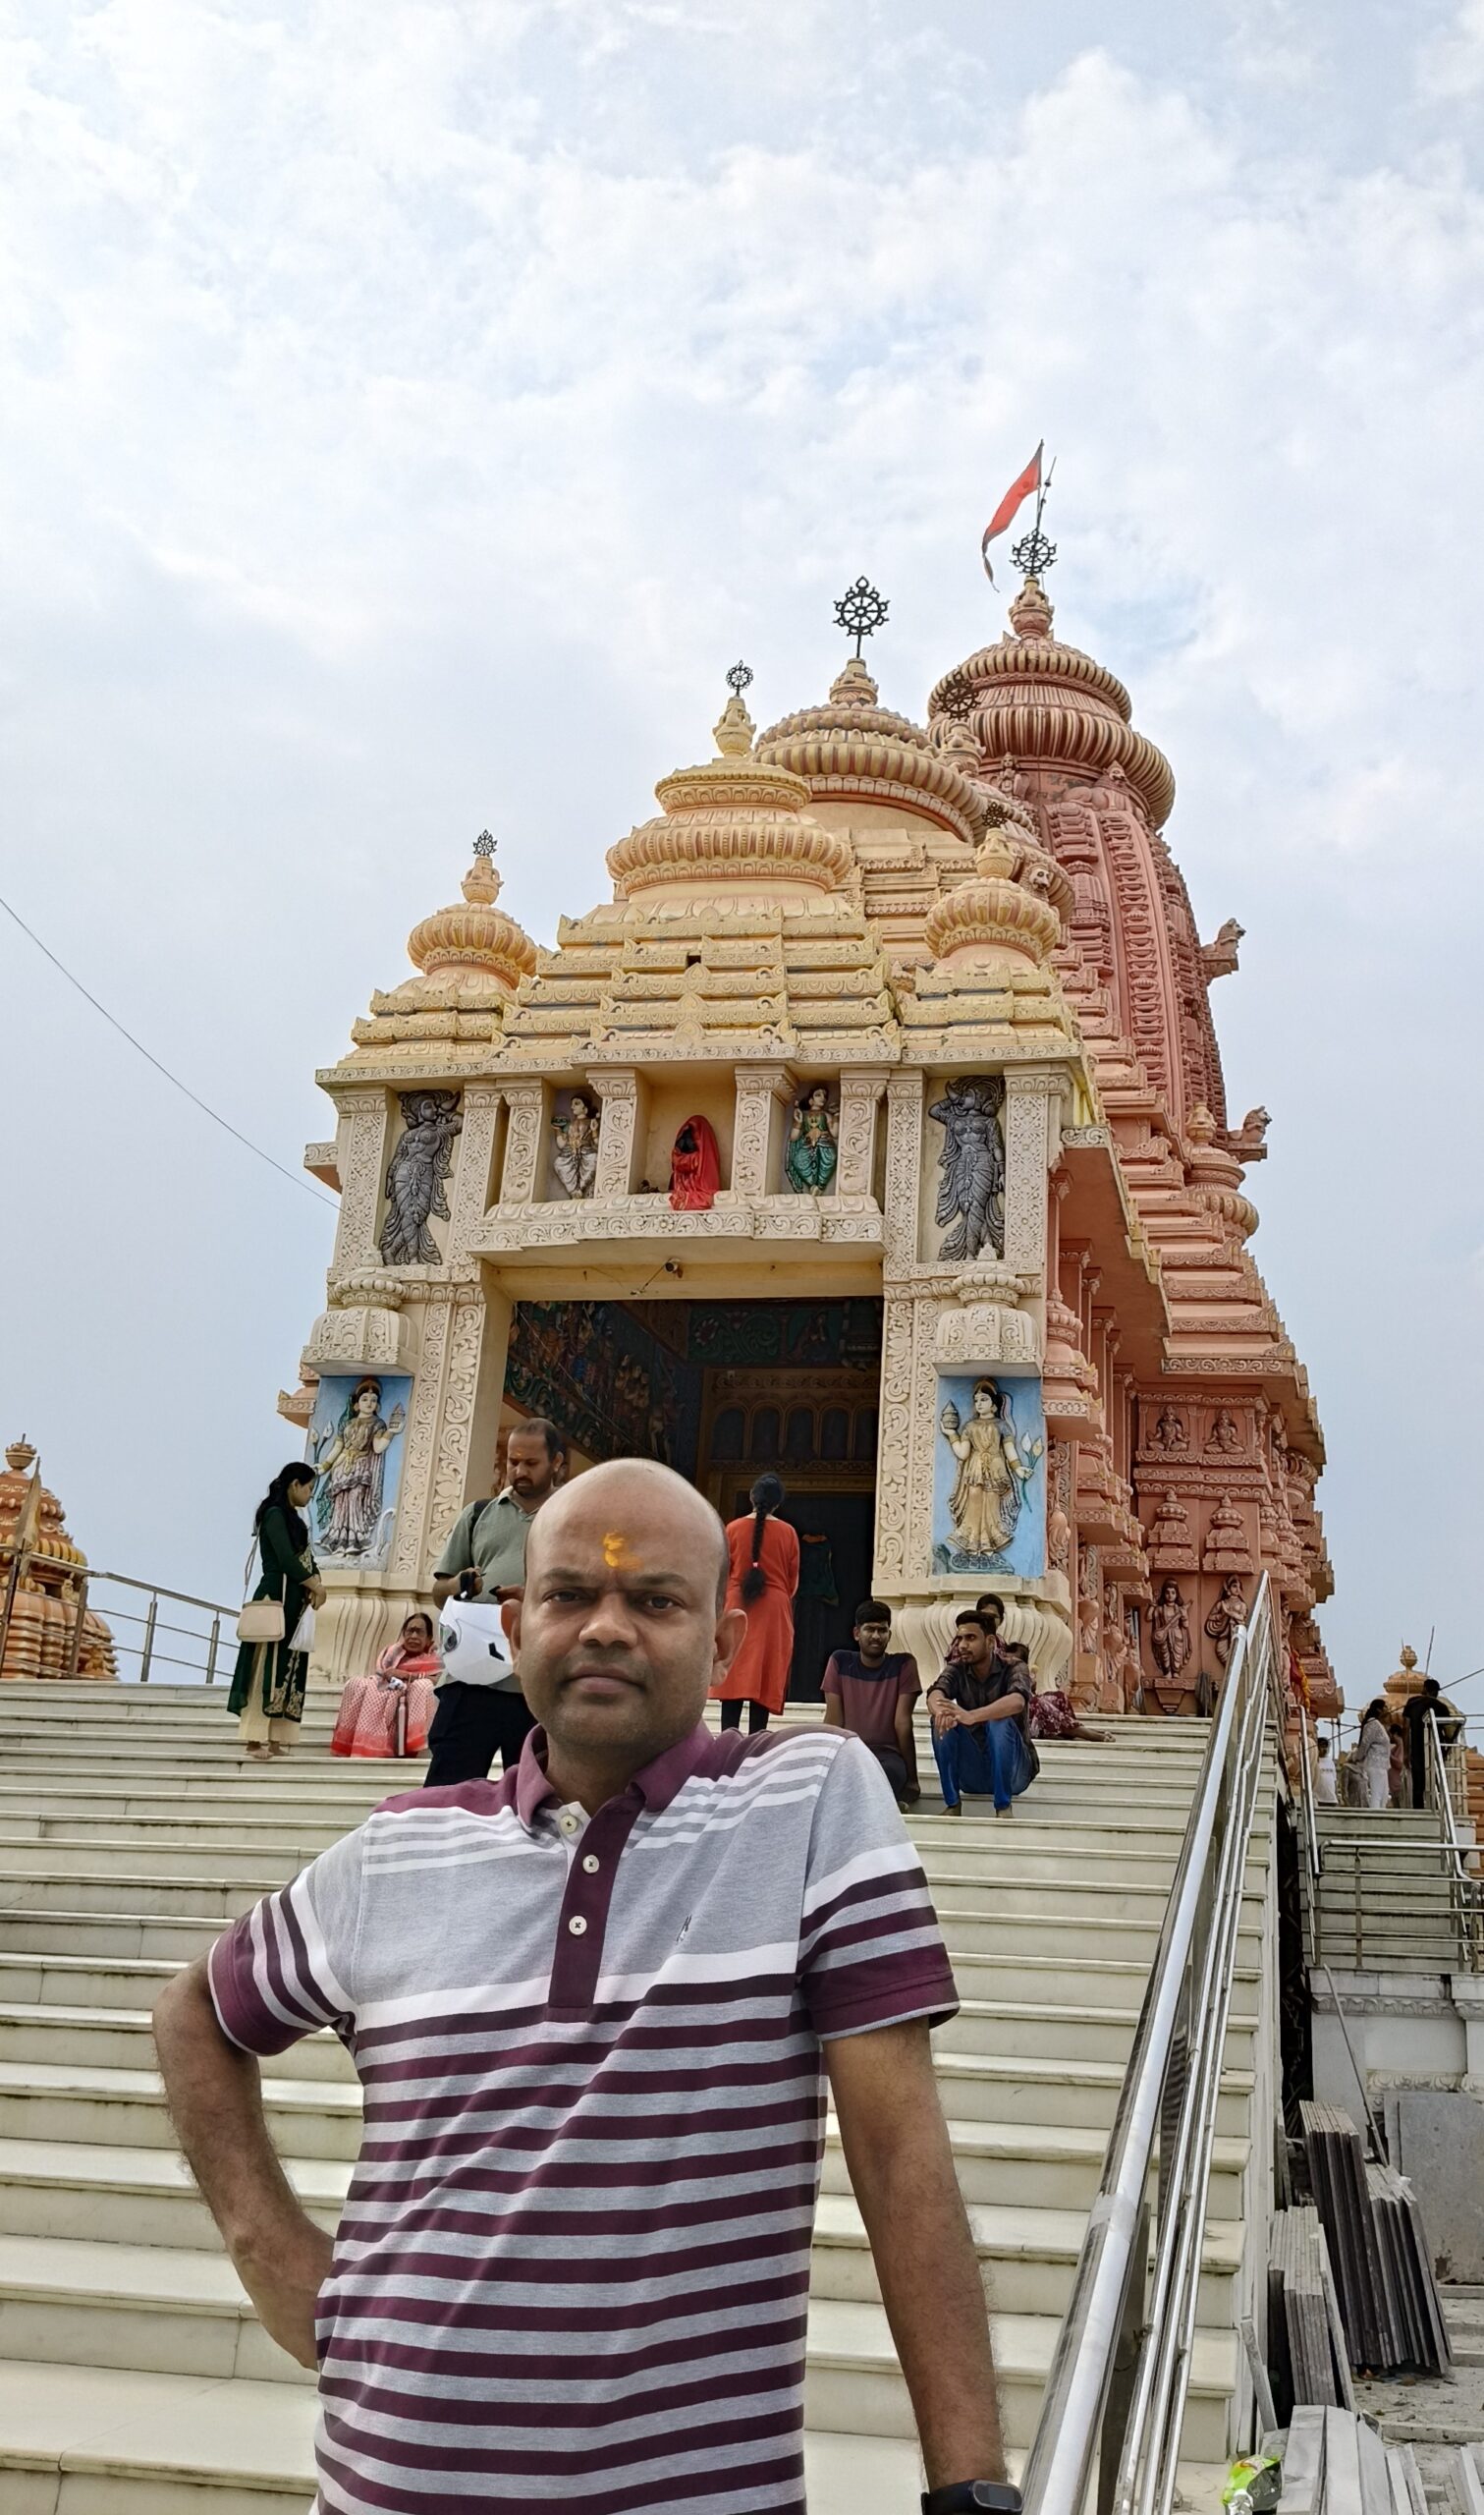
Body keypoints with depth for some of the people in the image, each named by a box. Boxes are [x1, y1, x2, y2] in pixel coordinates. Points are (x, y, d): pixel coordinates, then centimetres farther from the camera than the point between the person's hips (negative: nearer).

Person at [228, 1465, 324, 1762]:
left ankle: (273, 1738, 7)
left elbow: (305, 1557, 15)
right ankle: (255, 1738, -9)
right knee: (268, 1667, -9)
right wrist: (315, 1586, -8)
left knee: (288, 1668, 6)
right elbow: (286, 1560, -17)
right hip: (277, 1598, -9)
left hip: (293, 1602, 9)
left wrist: (316, 1584, -4)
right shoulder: (275, 1514, -10)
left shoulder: (293, 1517, 18)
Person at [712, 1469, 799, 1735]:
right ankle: (755, 1741, 0)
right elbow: (793, 1579, 7)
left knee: (734, 1675, 2)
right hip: (774, 1611, 0)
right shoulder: (788, 1533, -1)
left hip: (737, 1606, 0)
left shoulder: (733, 1528, -2)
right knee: (764, 1676, 3)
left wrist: (723, 1602, 22)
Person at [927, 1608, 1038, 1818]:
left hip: (1012, 1770, -3)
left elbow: (1017, 1701, -35)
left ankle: (1004, 1807, -20)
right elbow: (935, 1694, -23)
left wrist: (970, 1716, -53)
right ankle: (952, 1805, -14)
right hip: (971, 1775, 3)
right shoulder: (957, 1669, -1)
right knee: (943, 1721, -22)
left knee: (999, 1723, -31)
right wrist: (941, 1712, -49)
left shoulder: (1013, 1668, -11)